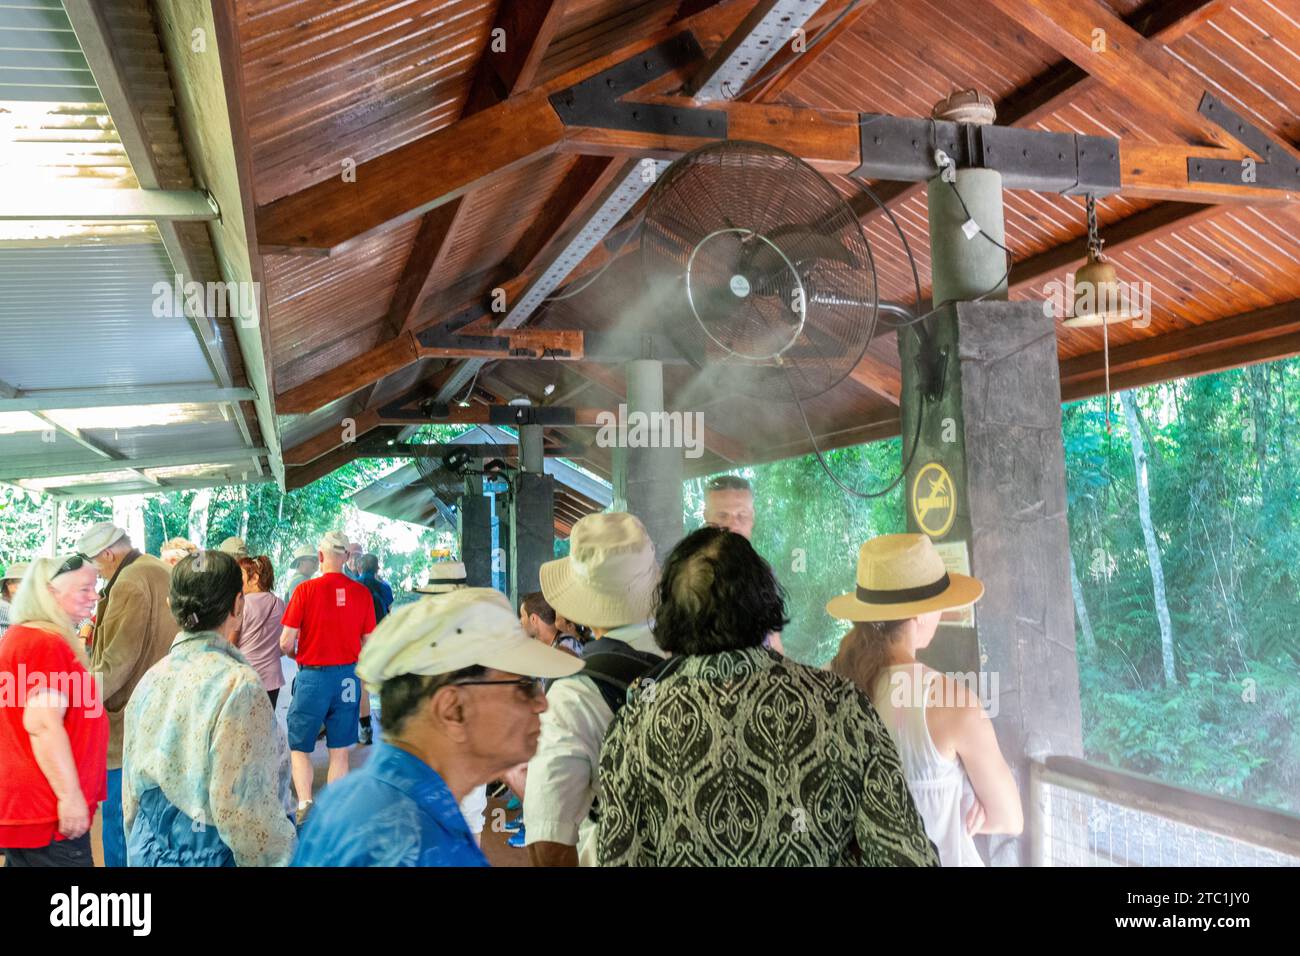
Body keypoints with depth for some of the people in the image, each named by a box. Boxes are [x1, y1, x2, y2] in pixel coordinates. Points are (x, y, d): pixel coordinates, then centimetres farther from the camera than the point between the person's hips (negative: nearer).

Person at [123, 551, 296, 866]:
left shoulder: (151, 679, -1)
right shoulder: (238, 685, -21)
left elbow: (132, 789, 9)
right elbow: (243, 810, -22)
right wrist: (288, 857, -11)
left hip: (150, 850, 6)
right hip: (212, 853, -6)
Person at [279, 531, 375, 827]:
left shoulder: (306, 589, -10)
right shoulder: (362, 593, -1)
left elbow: (286, 642, -8)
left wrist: (297, 656, 12)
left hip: (313, 677, -3)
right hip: (348, 677, 3)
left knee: (299, 747, 11)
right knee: (340, 751, 11)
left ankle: (304, 803, -5)